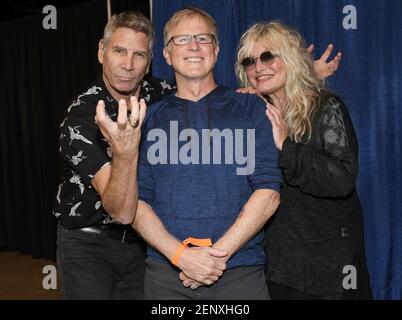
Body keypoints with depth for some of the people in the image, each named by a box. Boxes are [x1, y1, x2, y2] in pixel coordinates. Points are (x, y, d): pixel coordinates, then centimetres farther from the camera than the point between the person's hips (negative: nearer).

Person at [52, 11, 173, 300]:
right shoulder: (80, 119, -22)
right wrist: (125, 151, -48)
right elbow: (122, 211, -29)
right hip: (88, 245, -4)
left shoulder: (163, 95, -8)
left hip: (142, 240, 4)